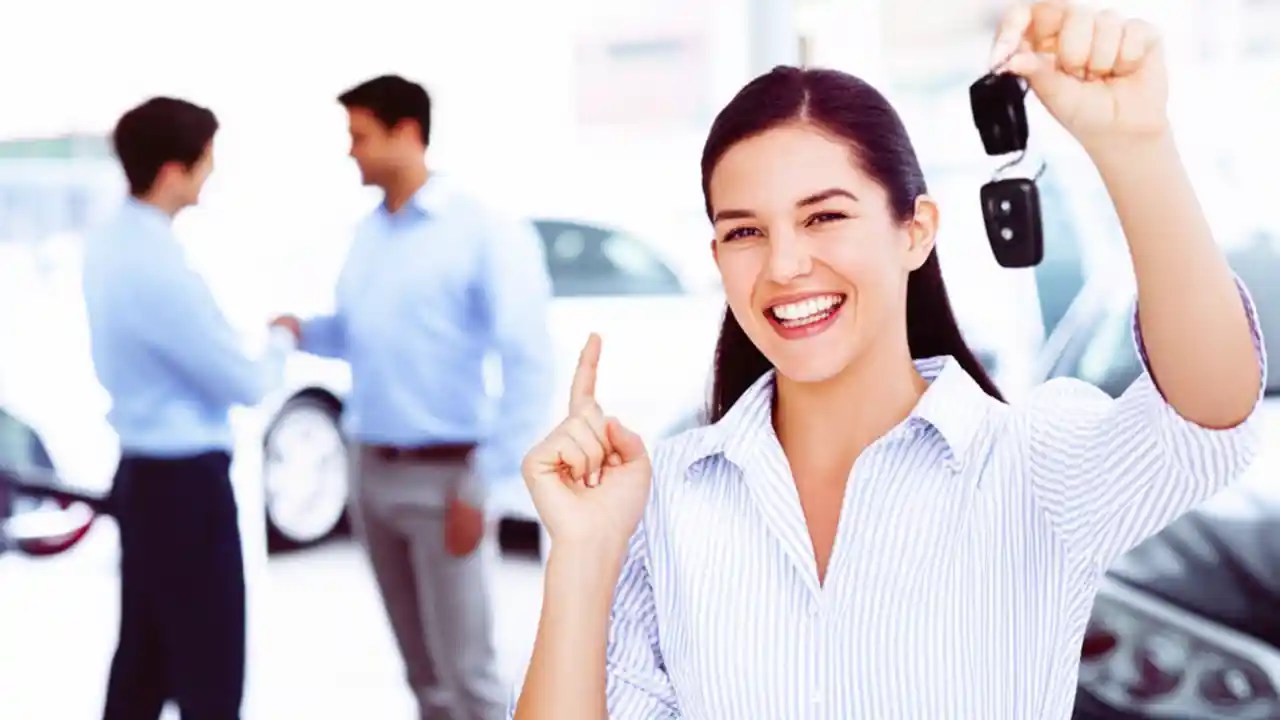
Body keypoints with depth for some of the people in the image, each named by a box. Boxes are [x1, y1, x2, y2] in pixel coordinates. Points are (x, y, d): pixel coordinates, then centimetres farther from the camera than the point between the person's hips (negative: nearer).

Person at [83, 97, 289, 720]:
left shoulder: (108, 245, 4)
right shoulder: (158, 266, -25)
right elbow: (246, 385, -16)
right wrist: (281, 346, 4)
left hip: (142, 471, 9)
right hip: (185, 483, -9)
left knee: (142, 656, 18)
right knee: (209, 670, 2)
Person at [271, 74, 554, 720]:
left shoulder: (485, 233, -12)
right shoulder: (368, 233, 9)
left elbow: (528, 365, -15)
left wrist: (480, 485, -18)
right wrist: (303, 332, 0)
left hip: (439, 474, -6)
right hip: (370, 470, 7)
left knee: (465, 667, 0)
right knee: (421, 666, 17)